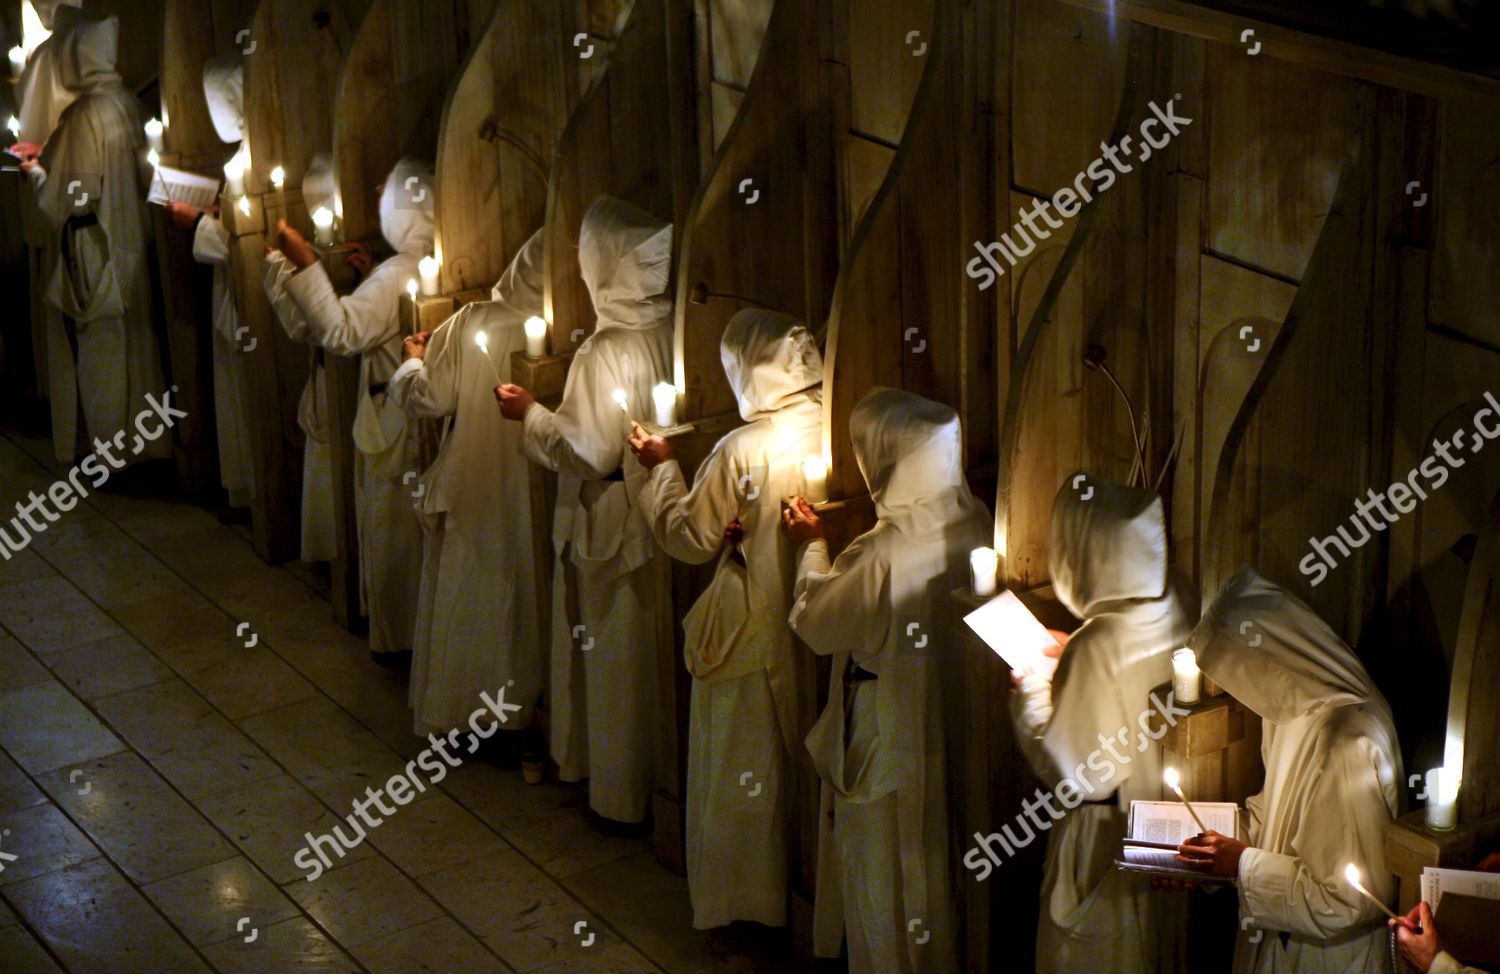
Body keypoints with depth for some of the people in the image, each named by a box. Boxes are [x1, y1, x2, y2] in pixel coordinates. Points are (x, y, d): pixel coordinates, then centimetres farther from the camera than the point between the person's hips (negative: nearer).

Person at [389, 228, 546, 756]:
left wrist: (413, 362, 9)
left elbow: (430, 397, -10)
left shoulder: (473, 324, -15)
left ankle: (453, 713, 23)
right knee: (526, 603, 14)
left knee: (466, 601, 13)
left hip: (472, 498, 0)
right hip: (540, 498, 0)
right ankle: (523, 710, 22)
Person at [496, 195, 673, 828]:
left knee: (617, 656, 7)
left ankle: (622, 798, 21)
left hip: (613, 522, -7)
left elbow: (593, 452, -23)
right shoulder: (670, 332, -4)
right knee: (652, 655, 19)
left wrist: (531, 414, -10)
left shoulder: (606, 351, -25)